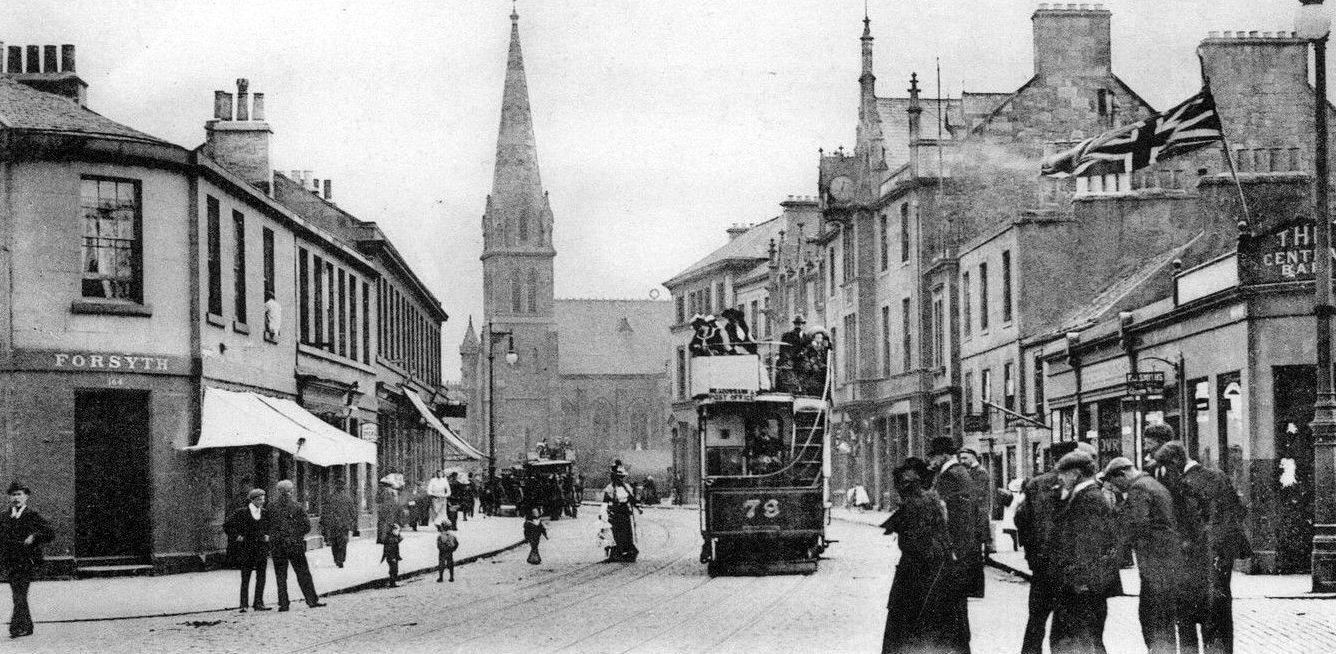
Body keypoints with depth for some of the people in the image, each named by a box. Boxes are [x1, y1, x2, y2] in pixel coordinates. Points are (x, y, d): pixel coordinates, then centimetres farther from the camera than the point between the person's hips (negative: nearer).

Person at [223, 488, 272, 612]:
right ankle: (244, 604, 0)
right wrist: (236, 536, -7)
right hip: (246, 549, -4)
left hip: (261, 549, 4)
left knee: (261, 578, 2)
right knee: (245, 579, -2)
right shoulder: (242, 513, -5)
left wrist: (268, 536, 8)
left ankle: (259, 603, 6)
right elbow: (227, 525, -2)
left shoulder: (265, 513, 8)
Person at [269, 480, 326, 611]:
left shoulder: (272, 509, -1)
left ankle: (283, 604, 3)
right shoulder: (296, 507, -4)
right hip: (295, 545, -1)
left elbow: (267, 527, 3)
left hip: (277, 547, 1)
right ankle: (312, 600, 5)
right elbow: (307, 525, -3)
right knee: (303, 573, 6)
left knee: (280, 576, 7)